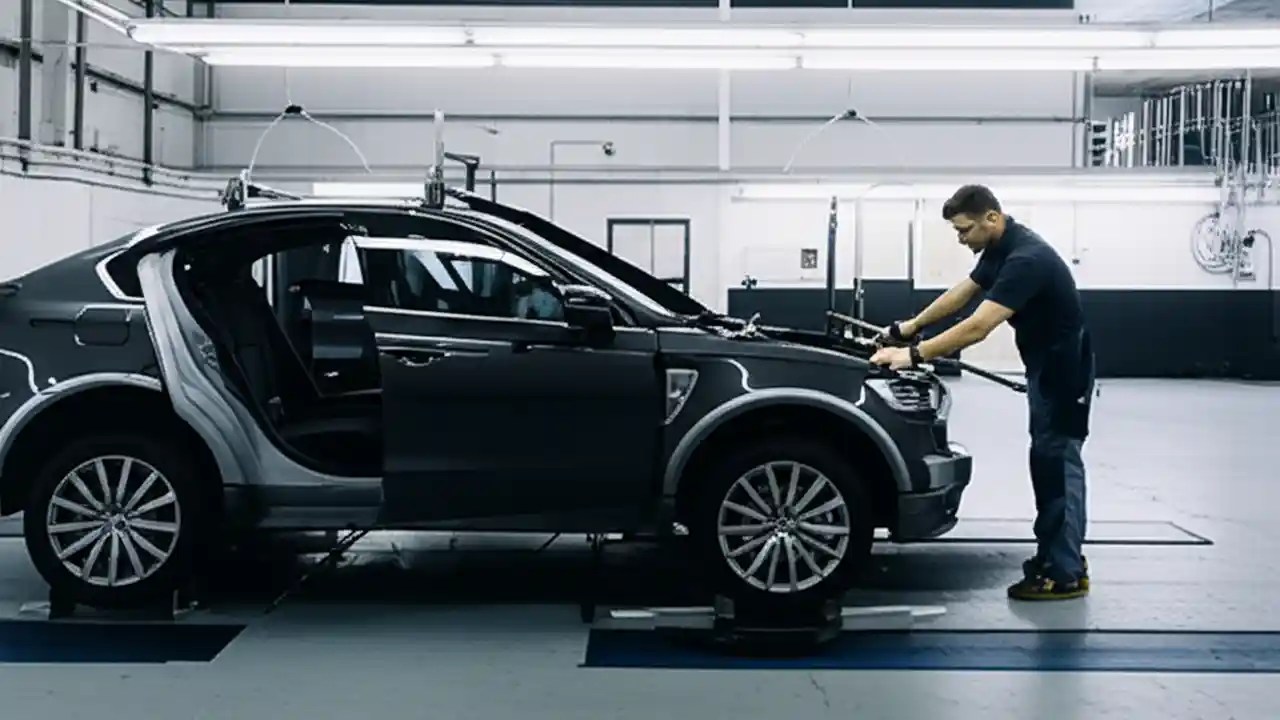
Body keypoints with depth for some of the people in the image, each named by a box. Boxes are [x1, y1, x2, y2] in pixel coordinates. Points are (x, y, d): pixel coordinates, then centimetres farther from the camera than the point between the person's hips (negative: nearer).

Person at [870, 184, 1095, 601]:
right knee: (1046, 462, 13)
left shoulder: (1026, 259, -28)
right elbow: (963, 292, 20)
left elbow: (978, 328, -34)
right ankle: (1055, 555, 21)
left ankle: (1065, 574, -5)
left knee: (1059, 464, -8)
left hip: (1064, 368, -10)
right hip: (1044, 366, 10)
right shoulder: (1000, 249, 4)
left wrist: (914, 355, -33)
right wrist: (913, 326, 22)